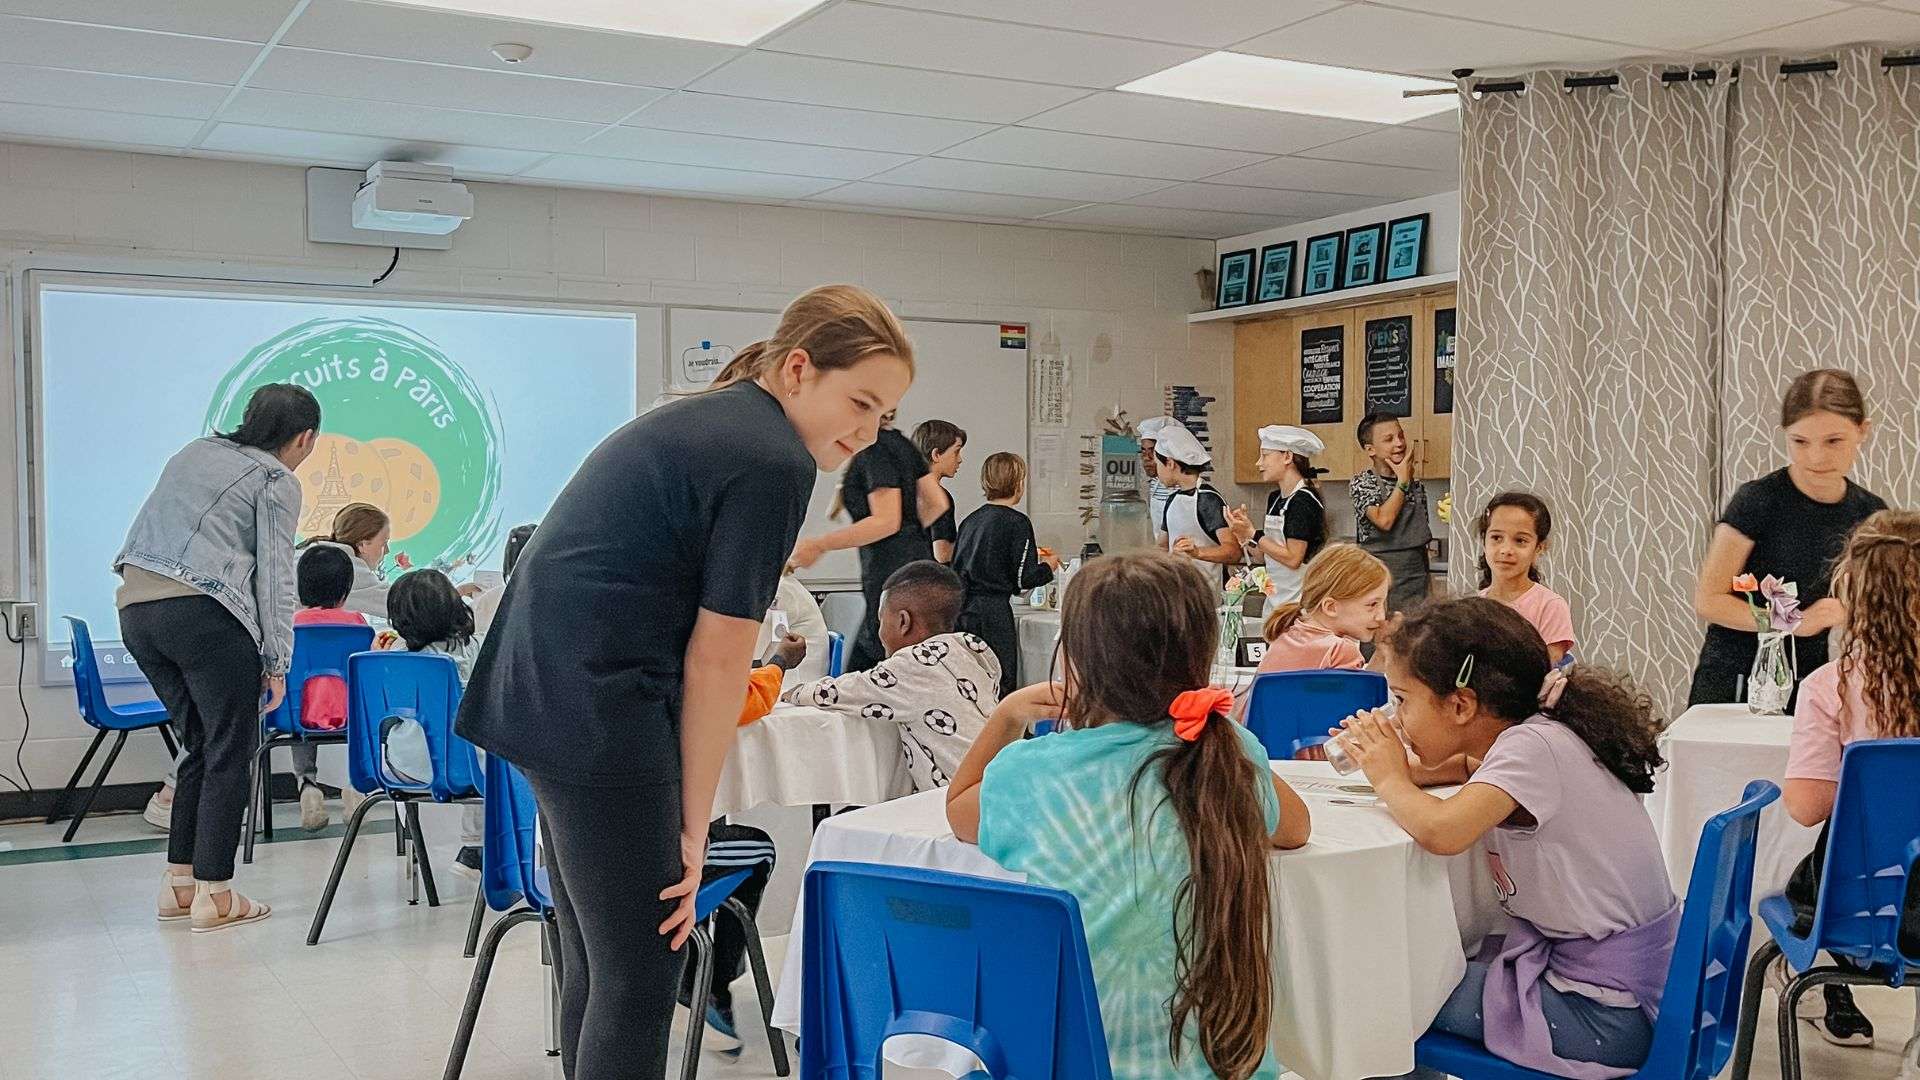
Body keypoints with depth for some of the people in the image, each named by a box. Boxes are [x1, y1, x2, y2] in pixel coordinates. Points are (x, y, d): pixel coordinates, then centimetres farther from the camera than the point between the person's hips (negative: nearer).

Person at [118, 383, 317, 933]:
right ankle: (213, 893, 0)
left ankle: (178, 883, 18)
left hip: (135, 605, 7)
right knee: (231, 751, 1)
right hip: (203, 612, -7)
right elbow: (275, 577, -4)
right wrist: (277, 662, -2)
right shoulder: (277, 482, 1)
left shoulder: (195, 451, 23)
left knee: (201, 745, 16)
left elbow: (149, 531, 24)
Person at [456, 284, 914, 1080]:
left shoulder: (703, 417, 15)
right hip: (598, 712, -10)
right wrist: (693, 827, -5)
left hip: (536, 689, 10)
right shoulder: (774, 462, -13)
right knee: (639, 972, -3)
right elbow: (715, 660, -13)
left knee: (595, 956, 16)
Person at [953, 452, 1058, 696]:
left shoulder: (971, 519, 12)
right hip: (993, 612, -7)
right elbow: (1024, 578, -10)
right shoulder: (1017, 522, -8)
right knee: (1001, 686, -1)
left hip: (961, 609, 7)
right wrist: (1048, 566, 11)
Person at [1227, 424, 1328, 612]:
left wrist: (1252, 534, -14)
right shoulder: (1275, 499, 12)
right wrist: (1243, 534, -2)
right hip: (1274, 598, 8)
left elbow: (1293, 558, -19)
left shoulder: (1303, 501, -13)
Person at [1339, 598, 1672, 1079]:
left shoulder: (1532, 746, -24)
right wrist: (1400, 766, -1)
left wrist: (1391, 780, -18)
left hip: (1606, 1016, -8)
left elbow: (1441, 831, -39)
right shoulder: (1526, 736, 2)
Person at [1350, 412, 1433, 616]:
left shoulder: (1416, 486, 10)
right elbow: (1383, 520, -22)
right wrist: (1403, 482, -10)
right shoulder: (1362, 483, -5)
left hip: (1417, 583, 5)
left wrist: (1429, 588, 15)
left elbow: (1421, 542, 16)